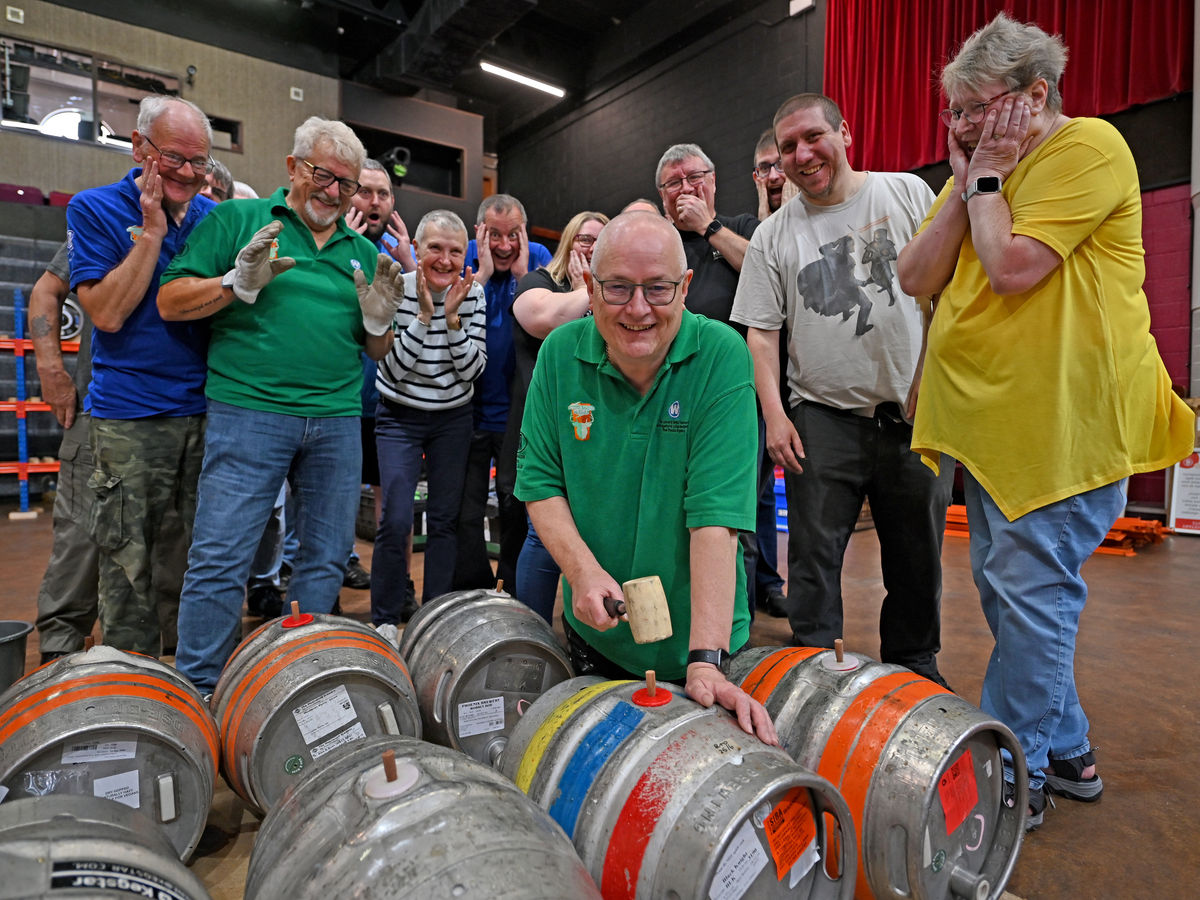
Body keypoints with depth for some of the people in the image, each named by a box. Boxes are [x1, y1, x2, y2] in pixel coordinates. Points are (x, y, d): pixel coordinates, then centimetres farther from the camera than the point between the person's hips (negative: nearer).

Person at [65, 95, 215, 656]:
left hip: (210, 407, 3)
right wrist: (152, 230, -10)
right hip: (130, 417, -3)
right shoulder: (94, 209, 2)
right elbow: (107, 312, -9)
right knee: (127, 563, 4)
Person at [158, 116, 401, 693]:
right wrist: (240, 282, -15)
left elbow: (376, 351, 18)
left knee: (326, 559, 10)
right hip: (249, 412, -4)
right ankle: (196, 689, 14)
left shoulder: (363, 252, 16)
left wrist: (379, 317, -3)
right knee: (219, 558, -3)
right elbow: (170, 301, 0)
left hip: (338, 420, 4)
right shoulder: (237, 220, 5)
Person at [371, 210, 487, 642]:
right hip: (400, 417, -2)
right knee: (396, 519, -9)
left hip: (454, 419, 2)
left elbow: (472, 369, -9)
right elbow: (395, 368, -16)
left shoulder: (474, 294, -5)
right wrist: (424, 313, -23)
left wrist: (452, 318, -21)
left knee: (445, 519, 7)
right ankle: (385, 618, 10)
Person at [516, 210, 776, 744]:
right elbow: (540, 483, -7)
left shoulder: (721, 355, -21)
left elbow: (716, 510, -28)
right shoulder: (561, 353, -11)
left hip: (693, 635, -2)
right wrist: (583, 570, -24)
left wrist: (706, 659, -33)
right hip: (593, 629, 3)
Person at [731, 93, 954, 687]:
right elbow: (761, 332, 3)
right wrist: (774, 416, -7)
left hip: (916, 410, 1)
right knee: (814, 553, 0)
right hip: (823, 417, 0)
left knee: (918, 554, 10)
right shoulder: (773, 235, 6)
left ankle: (915, 667, 30)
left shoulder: (908, 193, 6)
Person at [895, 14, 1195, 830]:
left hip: (1061, 421, -9)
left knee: (1029, 596, -4)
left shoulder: (1087, 146, -7)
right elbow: (917, 278, 6)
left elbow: (1013, 268, -21)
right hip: (990, 419, 9)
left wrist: (987, 179, -7)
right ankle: (1067, 752, 31)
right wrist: (966, 182, 2)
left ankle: (1012, 778, 11)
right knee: (1005, 590, 14)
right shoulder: (984, 170, 17)